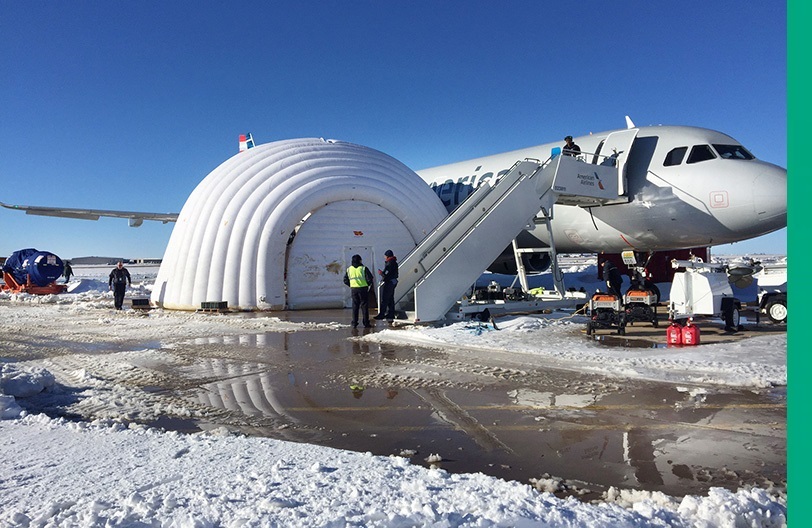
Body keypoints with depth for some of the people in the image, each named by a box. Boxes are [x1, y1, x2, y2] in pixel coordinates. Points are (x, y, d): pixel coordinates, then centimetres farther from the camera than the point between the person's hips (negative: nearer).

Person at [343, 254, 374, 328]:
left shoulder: (349, 269, 6)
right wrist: (368, 284, 7)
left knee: (355, 306, 10)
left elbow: (345, 280, 8)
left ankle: (354, 323, 8)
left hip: (353, 289, 3)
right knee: (364, 305, 3)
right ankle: (366, 323, 4)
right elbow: (370, 279, -11)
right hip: (363, 288, -3)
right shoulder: (363, 268, -7)